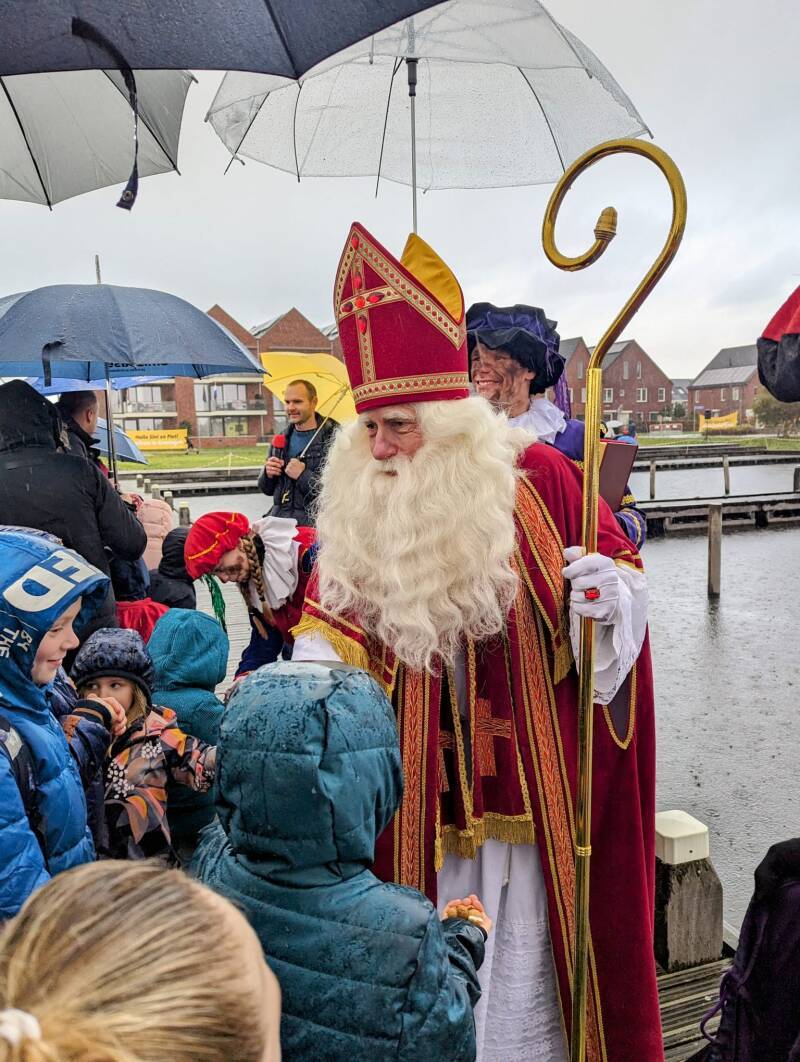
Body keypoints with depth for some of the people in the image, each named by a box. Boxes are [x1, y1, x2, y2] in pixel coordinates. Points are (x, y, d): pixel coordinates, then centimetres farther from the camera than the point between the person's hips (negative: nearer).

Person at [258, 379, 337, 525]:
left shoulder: (333, 438, -9)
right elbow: (267, 490, 20)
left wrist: (303, 475, -18)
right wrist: (267, 474, -2)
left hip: (312, 523, -5)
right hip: (278, 517, 5)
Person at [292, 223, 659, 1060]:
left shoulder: (533, 477, -10)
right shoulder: (357, 504, -1)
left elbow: (621, 567, -2)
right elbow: (333, 614, 4)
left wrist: (608, 597, -23)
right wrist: (310, 665, -14)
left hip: (525, 771, -2)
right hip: (417, 779, 3)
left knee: (524, 941, 13)